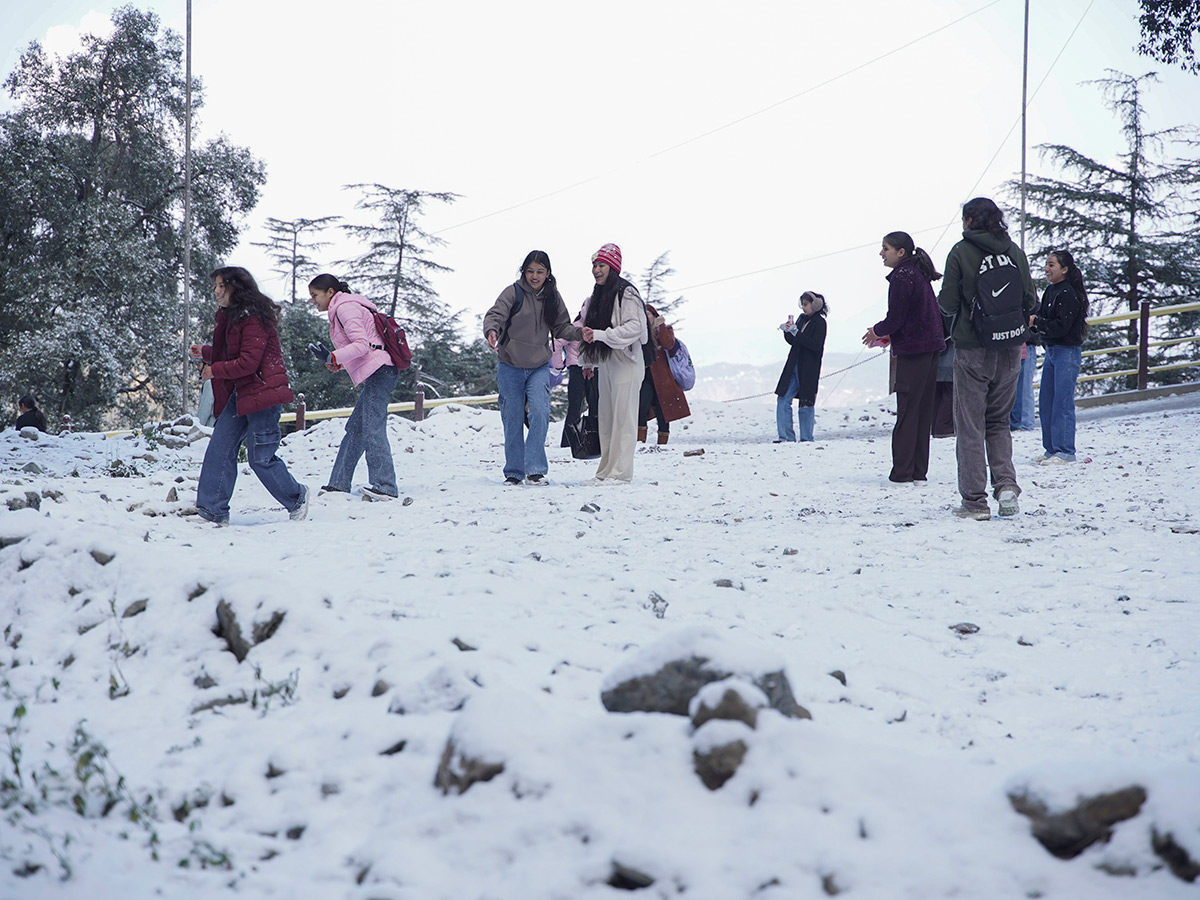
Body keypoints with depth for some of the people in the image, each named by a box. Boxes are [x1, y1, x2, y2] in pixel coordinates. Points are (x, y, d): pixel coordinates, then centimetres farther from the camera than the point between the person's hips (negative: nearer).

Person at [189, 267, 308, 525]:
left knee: (260, 457, -3)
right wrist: (205, 353, 10)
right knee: (219, 449, 0)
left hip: (262, 392, -9)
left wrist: (215, 369, -11)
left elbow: (248, 362, -21)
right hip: (239, 394, 9)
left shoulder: (254, 318, -16)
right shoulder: (230, 316, 15)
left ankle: (296, 498, 19)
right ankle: (213, 512, 2)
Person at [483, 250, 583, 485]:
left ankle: (535, 470, -15)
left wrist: (580, 332, -11)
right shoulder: (513, 292, -7)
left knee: (540, 412, -17)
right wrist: (492, 330, -39)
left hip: (540, 366, 1)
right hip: (510, 366, -1)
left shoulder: (552, 297, 4)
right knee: (512, 419, 4)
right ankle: (514, 472, 16)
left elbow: (561, 327, 8)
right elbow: (495, 314, -17)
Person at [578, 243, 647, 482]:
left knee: (623, 418, -8)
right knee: (605, 419, 8)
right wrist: (587, 362, 19)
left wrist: (600, 335, -22)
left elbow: (635, 326, -18)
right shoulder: (595, 297, 17)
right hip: (604, 364, 8)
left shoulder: (626, 292, -9)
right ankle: (605, 472, 12)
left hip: (625, 362, -8)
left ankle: (621, 472, -9)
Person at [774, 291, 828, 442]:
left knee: (805, 403, -2)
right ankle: (786, 436, 2)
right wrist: (788, 331, -3)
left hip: (809, 369, -7)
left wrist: (796, 333, -21)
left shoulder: (819, 322, -7)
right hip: (794, 366, 7)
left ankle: (806, 438, 7)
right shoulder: (802, 318, 13)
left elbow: (815, 345, -18)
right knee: (783, 400, 0)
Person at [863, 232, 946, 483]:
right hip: (931, 348, 9)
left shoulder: (901, 277, -13)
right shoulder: (920, 274, 15)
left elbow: (896, 319, -16)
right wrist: (887, 332, 18)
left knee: (907, 411, -6)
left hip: (912, 350, -9)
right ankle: (919, 471, 13)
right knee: (923, 410, 10)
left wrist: (877, 330, 4)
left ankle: (902, 472, -6)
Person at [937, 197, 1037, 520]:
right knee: (999, 421, 17)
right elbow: (1030, 301, 4)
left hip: (972, 350, -4)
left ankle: (975, 501, 3)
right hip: (1009, 350, 4)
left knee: (970, 426, 4)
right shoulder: (1014, 251, 3)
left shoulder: (961, 252, -8)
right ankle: (1006, 484, -2)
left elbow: (948, 304, -10)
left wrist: (944, 305, 13)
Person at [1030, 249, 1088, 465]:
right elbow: (1044, 321, 13)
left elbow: (1061, 326, -20)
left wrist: (1036, 322, -18)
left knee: (1062, 403, -8)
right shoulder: (1050, 292, 12)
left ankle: (1065, 452, -4)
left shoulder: (1069, 294, -15)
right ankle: (1052, 449, 17)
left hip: (1068, 352, -9)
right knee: (1045, 402, 10)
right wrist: (1031, 321, -7)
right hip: (1051, 350, 9)